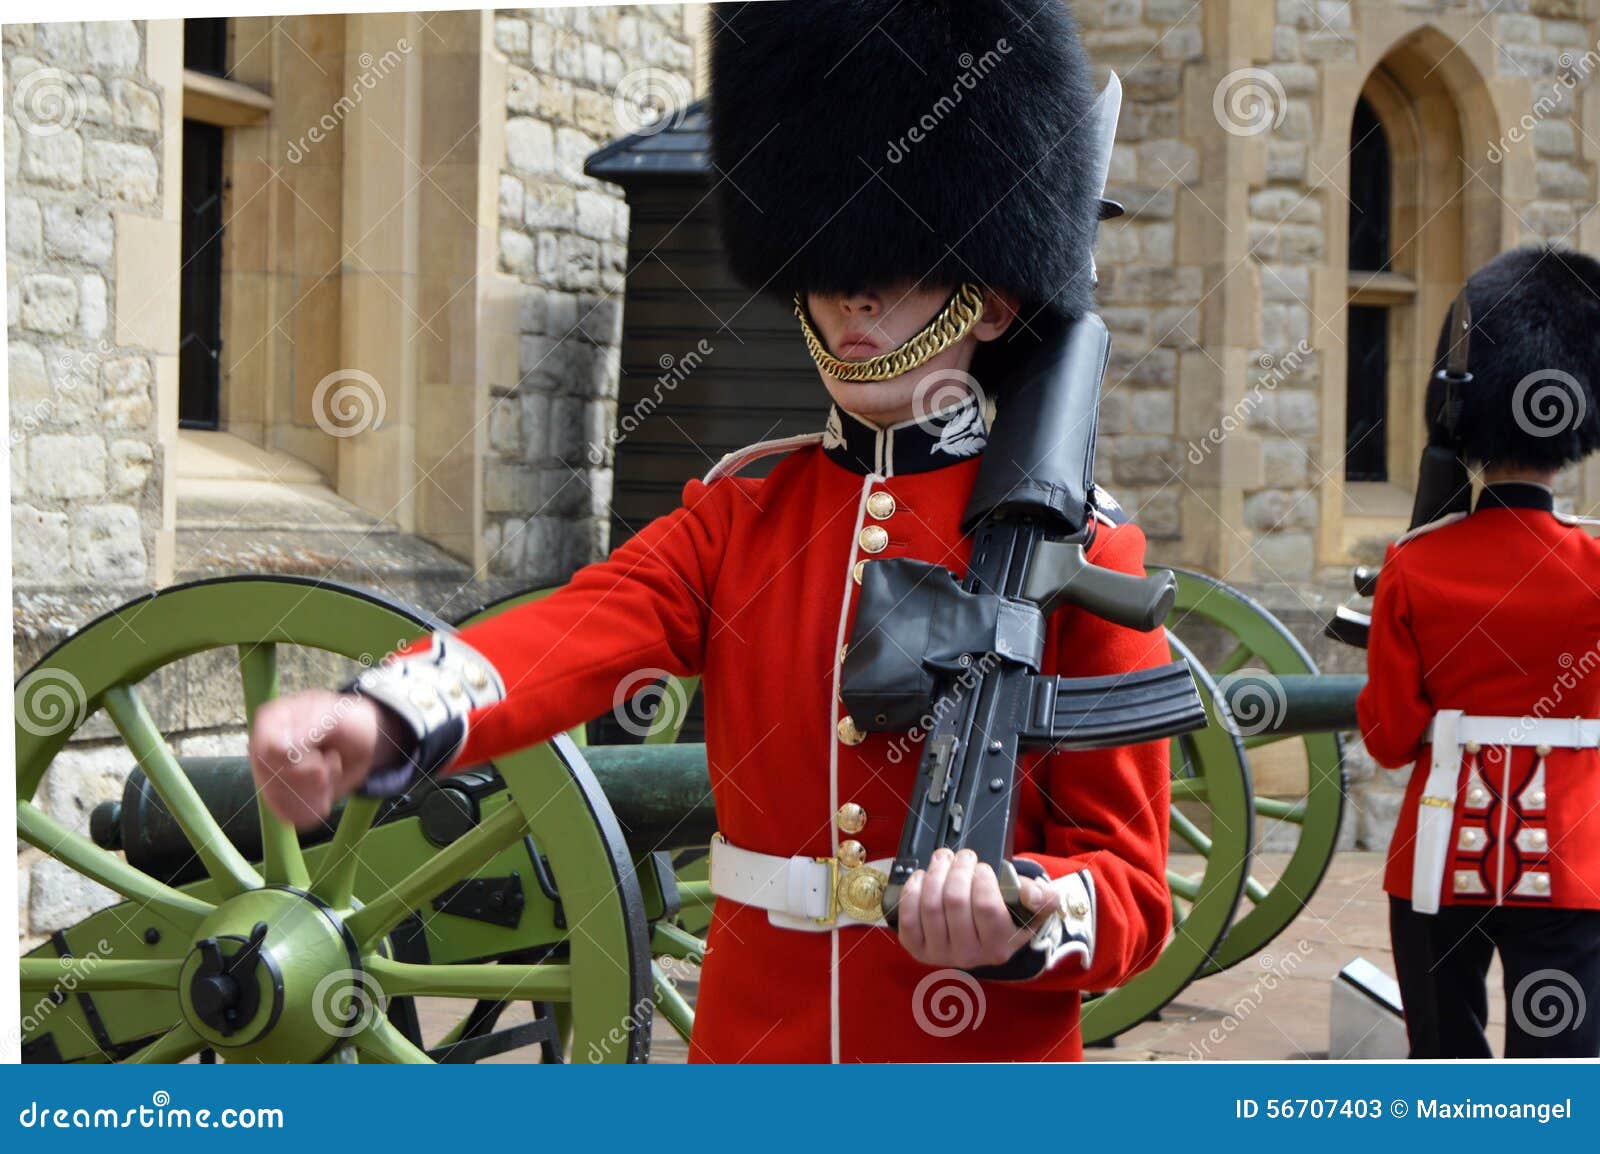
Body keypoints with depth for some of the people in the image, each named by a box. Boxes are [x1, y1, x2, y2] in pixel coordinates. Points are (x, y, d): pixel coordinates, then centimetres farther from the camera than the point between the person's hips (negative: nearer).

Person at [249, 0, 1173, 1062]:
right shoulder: (738, 515, 1)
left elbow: (1129, 888, -9)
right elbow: (580, 630, -18)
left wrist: (1024, 923, -31)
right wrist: (384, 723, -37)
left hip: (983, 1056, -3)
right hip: (750, 1043, 3)